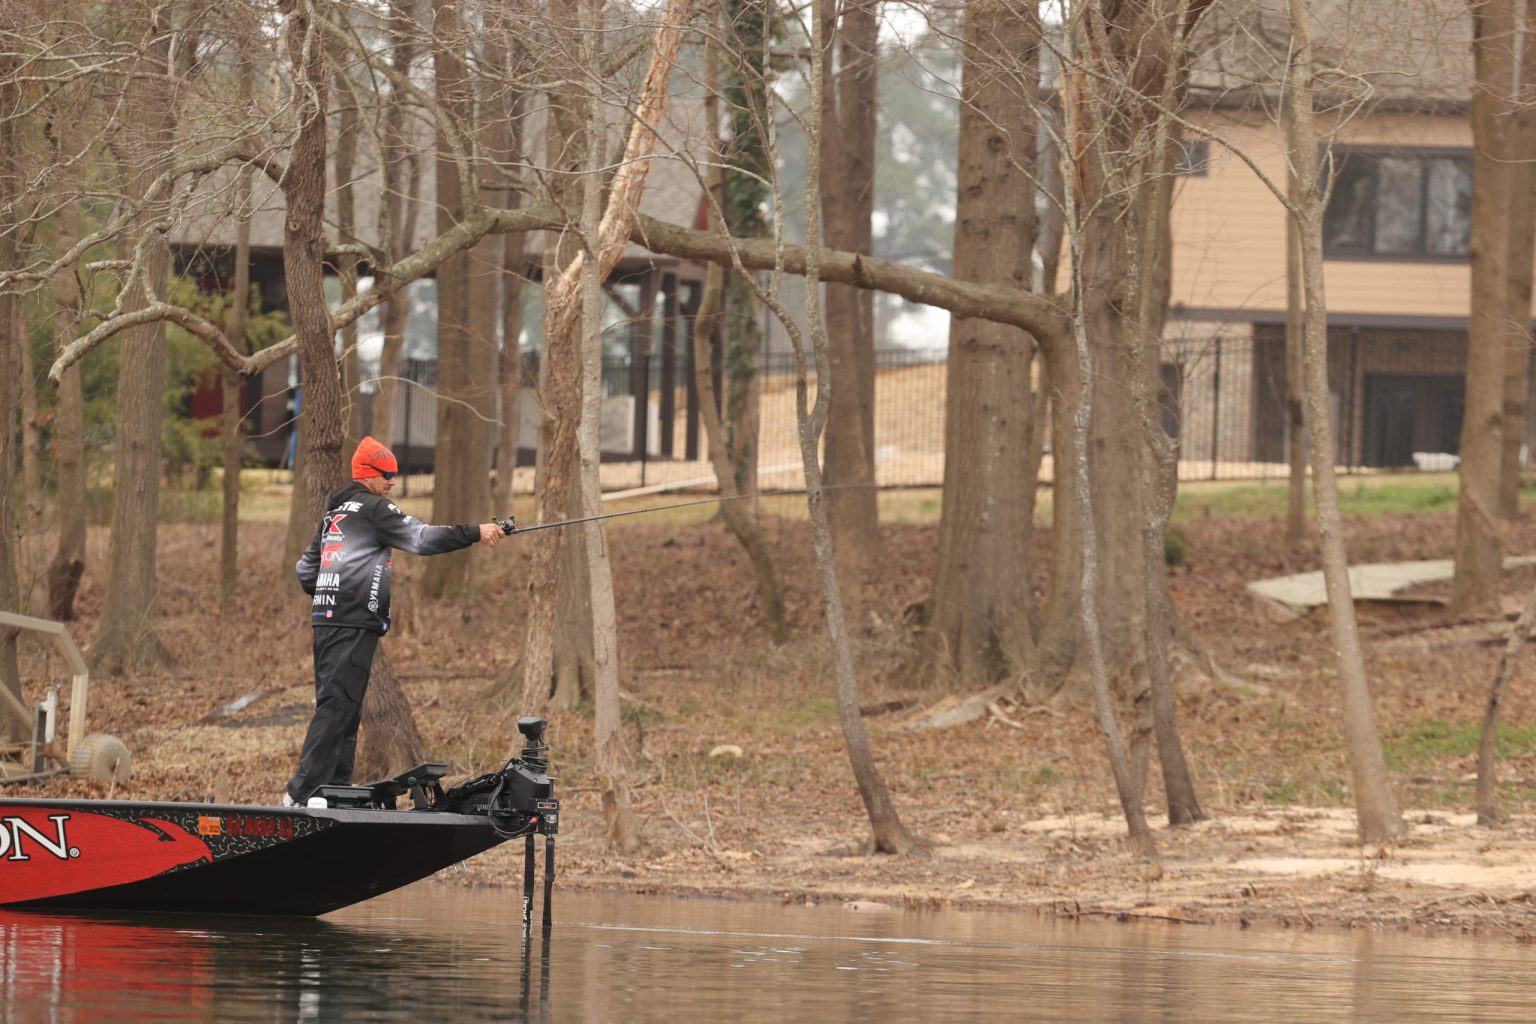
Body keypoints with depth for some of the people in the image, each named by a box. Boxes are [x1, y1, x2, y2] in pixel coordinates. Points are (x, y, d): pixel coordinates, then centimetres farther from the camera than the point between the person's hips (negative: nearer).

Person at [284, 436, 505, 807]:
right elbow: (422, 538, -14)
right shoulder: (372, 508, -5)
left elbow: (305, 568, 27)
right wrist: (475, 534, -12)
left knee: (342, 707, 11)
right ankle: (302, 794, -18)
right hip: (354, 623, -10)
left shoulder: (334, 512, 22)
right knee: (337, 705, -13)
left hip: (327, 621, 10)